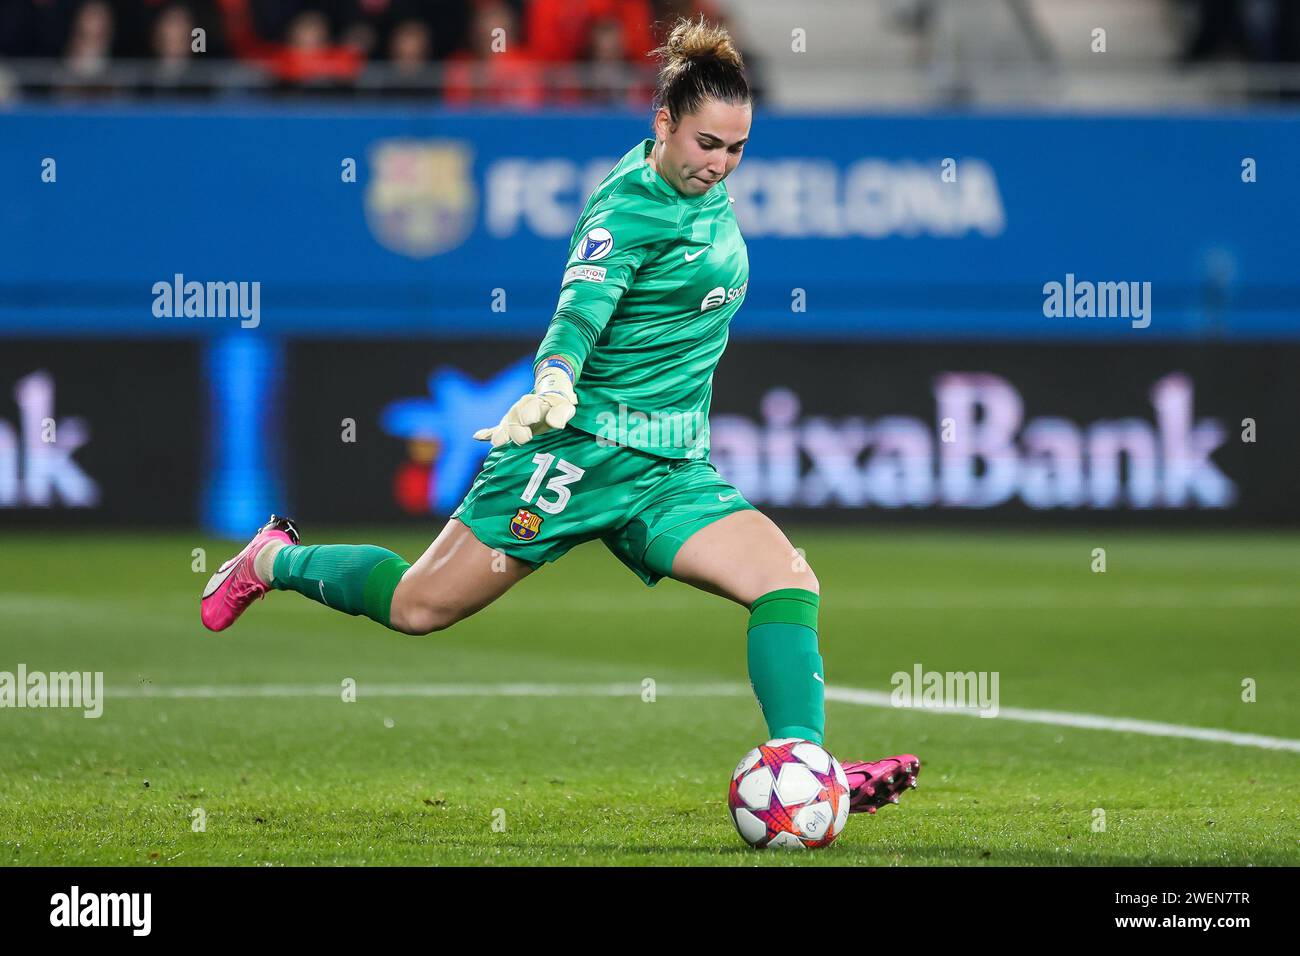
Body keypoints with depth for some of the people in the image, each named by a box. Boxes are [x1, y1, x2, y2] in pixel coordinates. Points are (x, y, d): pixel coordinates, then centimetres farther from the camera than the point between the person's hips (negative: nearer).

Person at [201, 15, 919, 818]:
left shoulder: (707, 185, 7)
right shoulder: (630, 208, -17)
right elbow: (582, 307, -33)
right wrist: (555, 385, -52)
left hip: (671, 466, 7)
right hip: (581, 444, -7)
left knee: (789, 582, -16)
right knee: (420, 606, 3)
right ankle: (276, 560, 30)